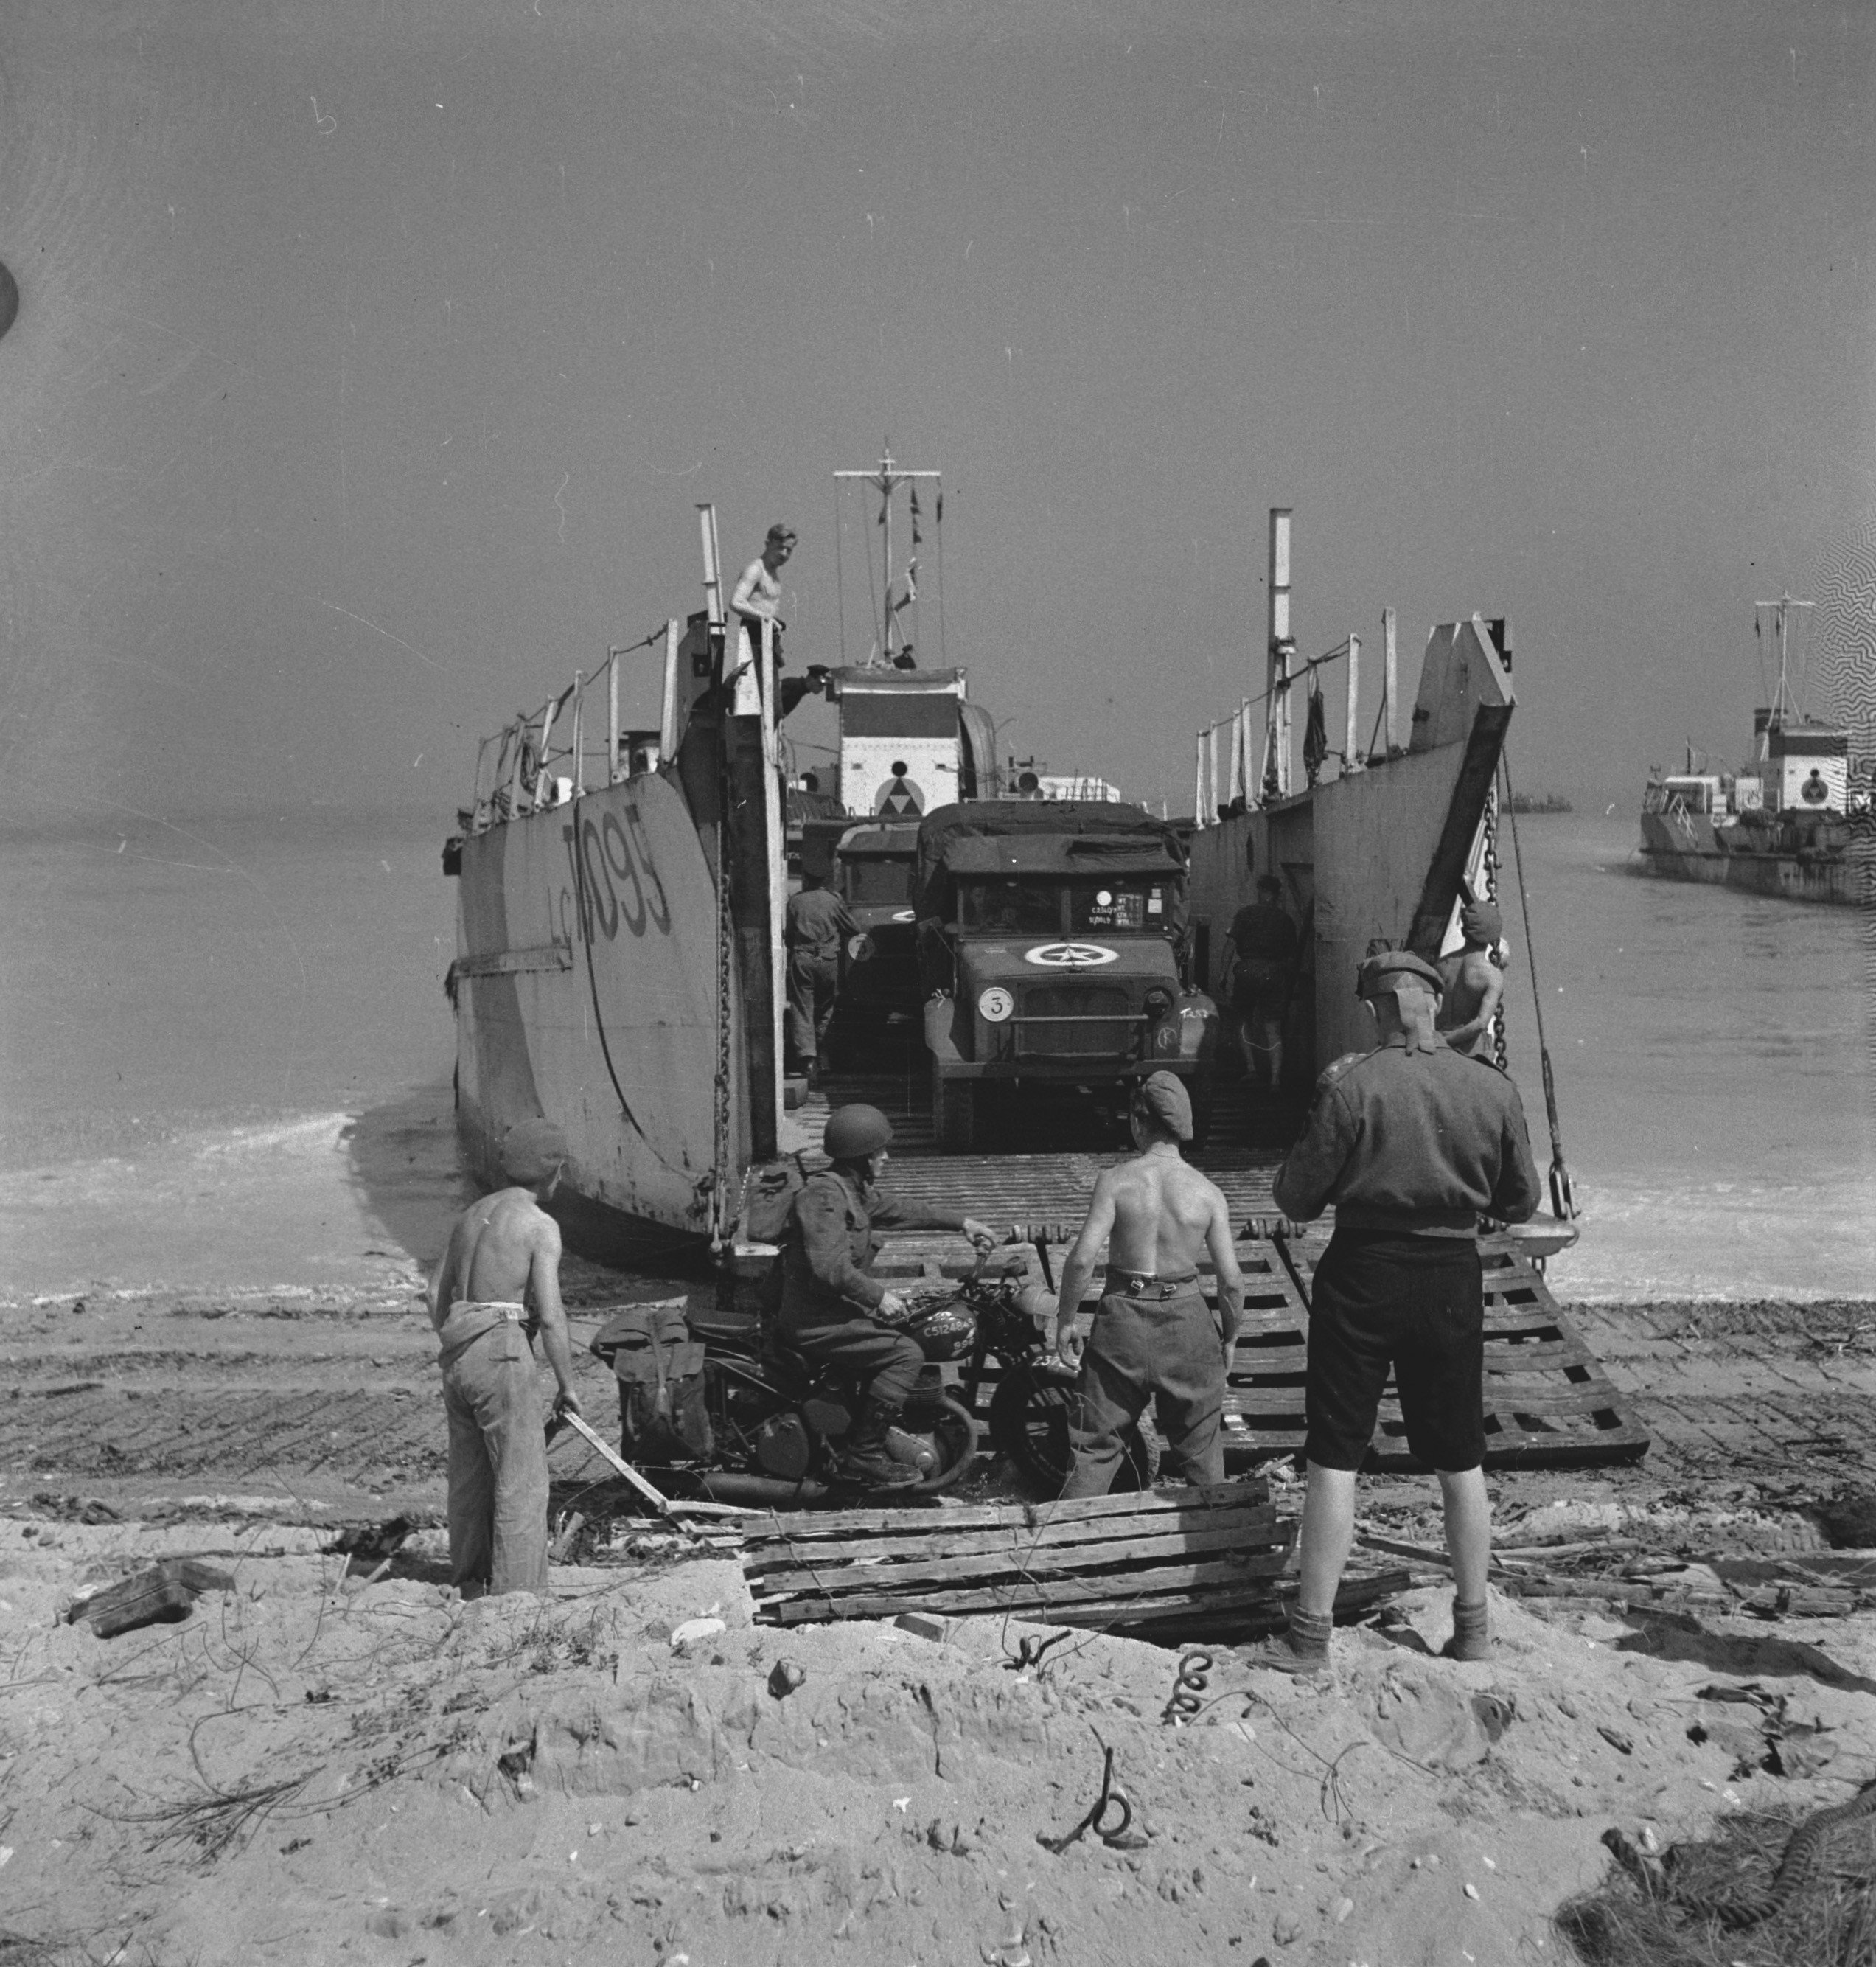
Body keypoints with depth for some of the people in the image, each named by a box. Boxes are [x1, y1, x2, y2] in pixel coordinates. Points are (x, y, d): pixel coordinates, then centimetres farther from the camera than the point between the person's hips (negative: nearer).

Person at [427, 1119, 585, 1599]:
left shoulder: (472, 1214, 14)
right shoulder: (541, 1226, -8)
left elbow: (437, 1293, 20)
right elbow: (550, 1316, -13)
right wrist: (568, 1385, -3)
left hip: (458, 1359, 8)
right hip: (503, 1357, -8)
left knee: (469, 1479, 17)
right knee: (522, 1484, -3)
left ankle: (471, 1591, 26)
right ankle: (518, 1597, -6)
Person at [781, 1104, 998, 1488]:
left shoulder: (855, 1189, 12)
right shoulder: (824, 1193, -20)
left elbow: (898, 1211, 27)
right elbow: (829, 1268, -29)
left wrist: (962, 1223, 28)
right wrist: (878, 1296, -21)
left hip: (838, 1309, 11)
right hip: (817, 1323, -11)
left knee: (917, 1328, 18)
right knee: (906, 1354, -18)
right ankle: (862, 1456, -15)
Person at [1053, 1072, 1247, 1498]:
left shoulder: (1116, 1180, -10)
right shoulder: (1207, 1192, -5)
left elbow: (1082, 1258, -17)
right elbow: (1231, 1280, -4)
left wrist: (1065, 1320, -4)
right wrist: (1229, 1339, 11)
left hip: (1124, 1319, -1)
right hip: (1188, 1320, 1)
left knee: (1094, 1446, 8)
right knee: (1201, 1449, 17)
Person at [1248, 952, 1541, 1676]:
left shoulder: (1351, 1086, -14)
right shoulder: (1493, 1089, -3)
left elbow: (1296, 1198, -9)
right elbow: (1520, 1202, 7)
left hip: (1363, 1272, -3)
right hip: (1452, 1277, 3)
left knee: (1334, 1459, 3)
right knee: (1461, 1461, 15)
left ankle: (1310, 1637, 5)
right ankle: (1472, 1628, 24)